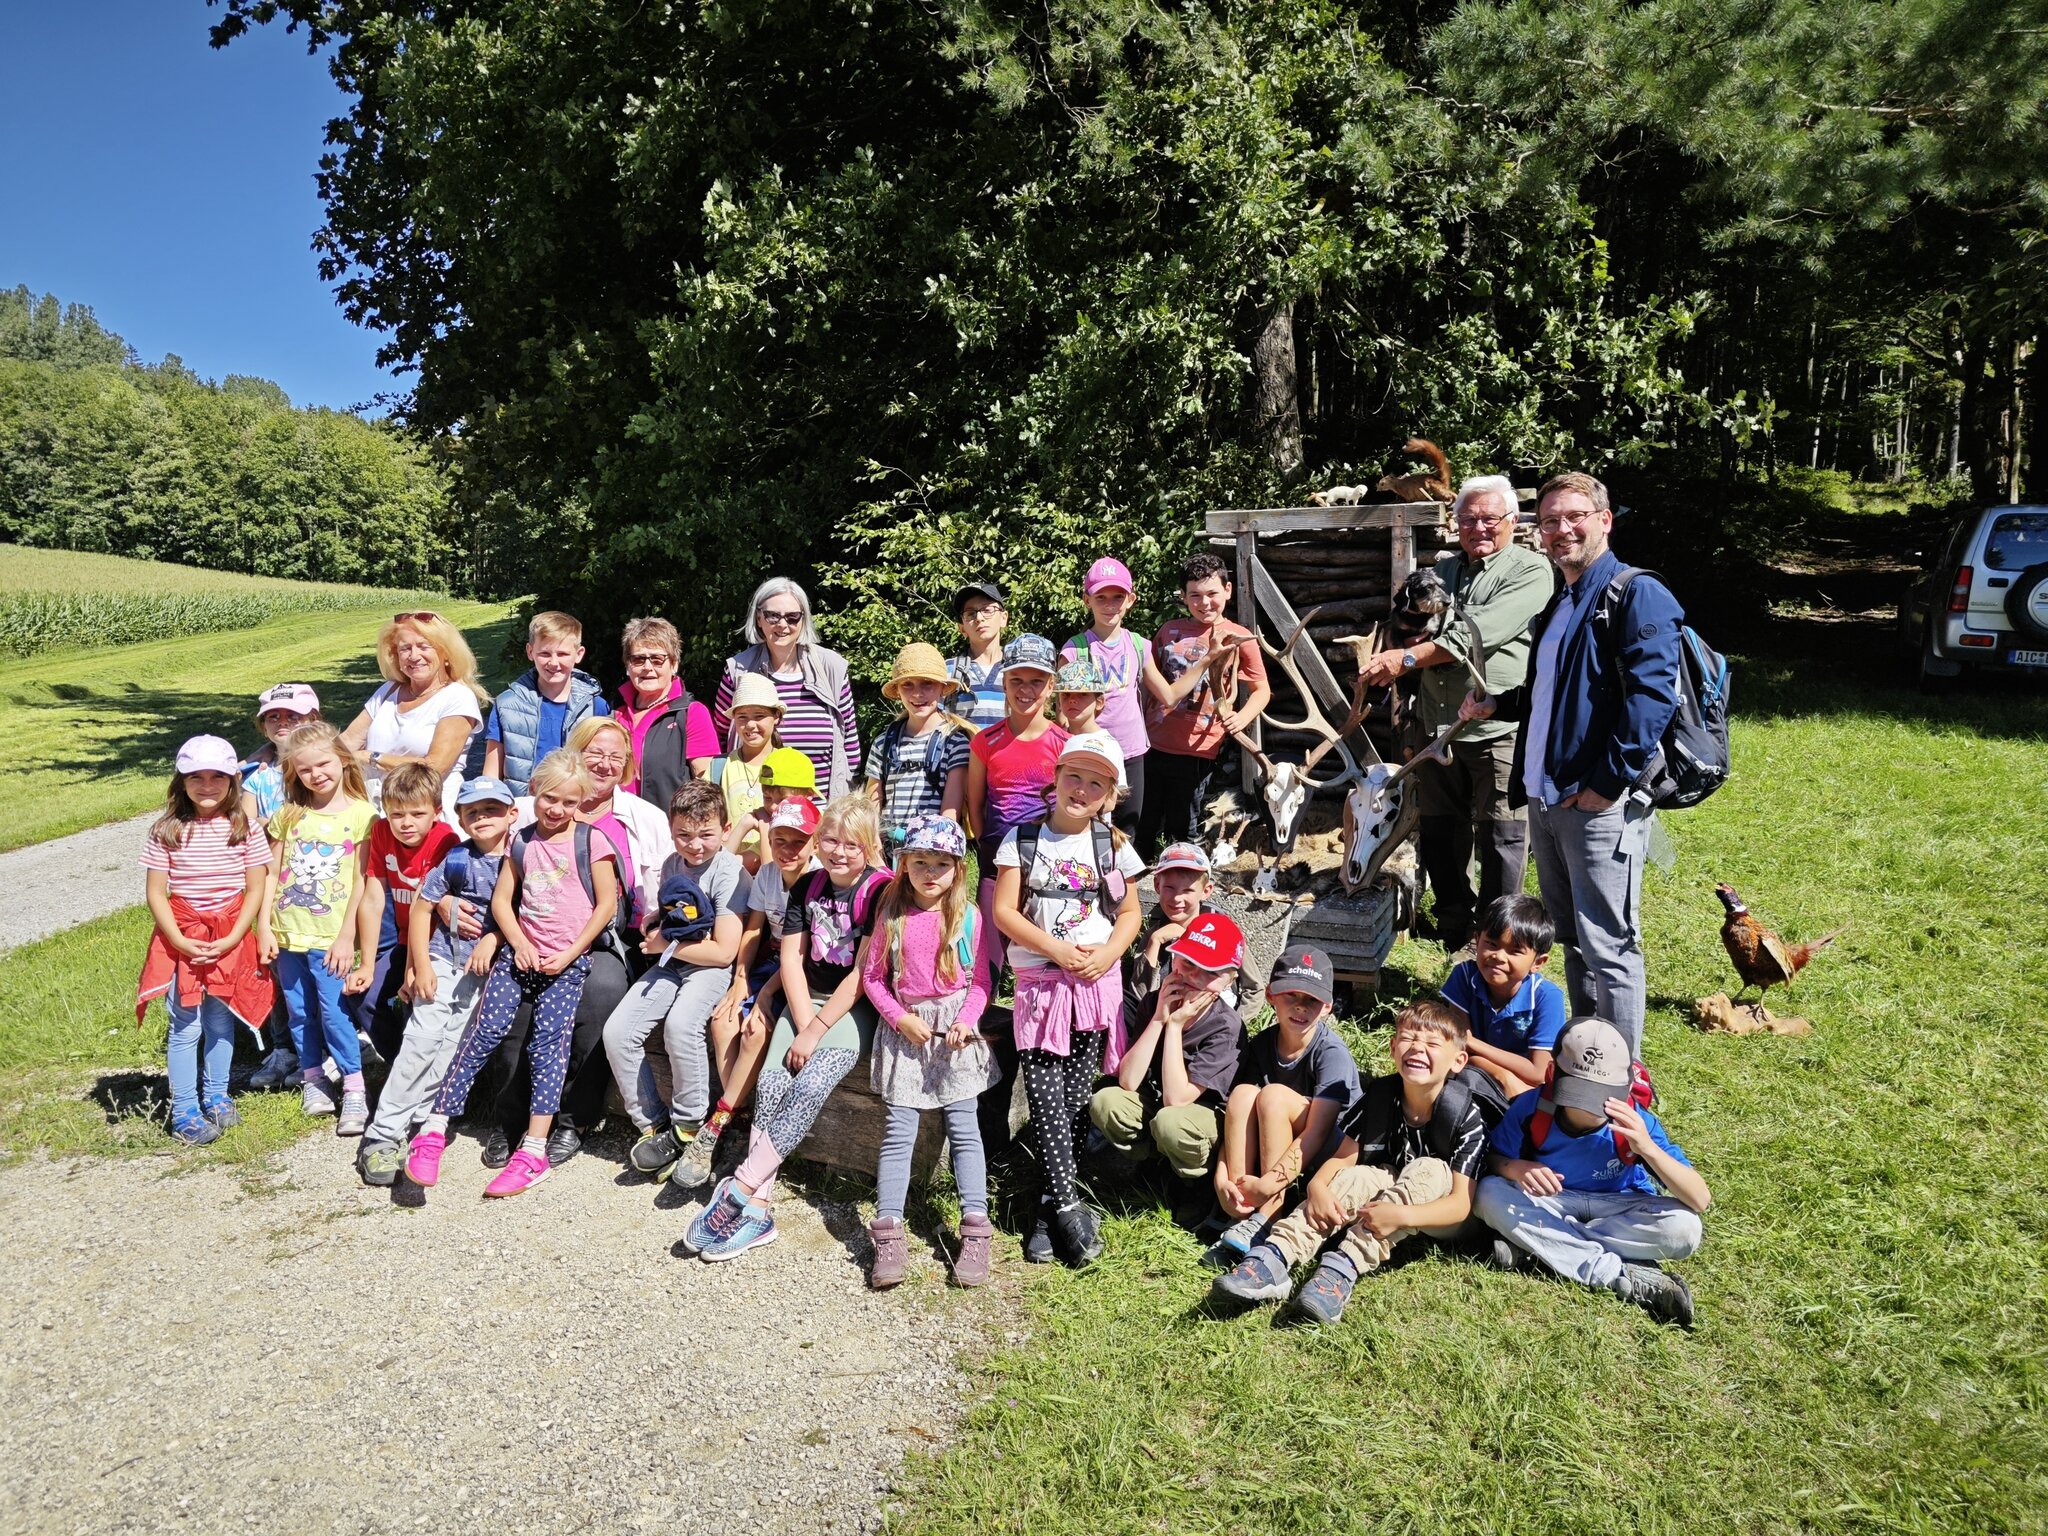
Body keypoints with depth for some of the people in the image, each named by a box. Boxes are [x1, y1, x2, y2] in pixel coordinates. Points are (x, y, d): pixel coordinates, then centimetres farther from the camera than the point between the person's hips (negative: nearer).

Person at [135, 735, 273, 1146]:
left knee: (221, 1020, 13)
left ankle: (216, 1097, 29)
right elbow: (155, 893, -5)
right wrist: (180, 941, -14)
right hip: (181, 937, -1)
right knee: (186, 1026, 0)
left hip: (230, 938, 1)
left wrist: (232, 939, -11)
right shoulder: (166, 831, -4)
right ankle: (184, 1112, 10)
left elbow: (255, 890, -2)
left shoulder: (245, 829, -2)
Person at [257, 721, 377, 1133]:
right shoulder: (289, 815, 6)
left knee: (334, 1011, -5)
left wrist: (347, 936, -10)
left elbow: (362, 881, -8)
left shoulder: (361, 814, -6)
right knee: (299, 1012, 12)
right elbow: (272, 873, 8)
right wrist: (264, 927, 2)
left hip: (330, 938, -4)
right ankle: (312, 1079, 26)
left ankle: (354, 1090, 4)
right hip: (286, 935, 4)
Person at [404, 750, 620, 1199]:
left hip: (568, 959, -3)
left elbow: (606, 903, -4)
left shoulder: (591, 841, -1)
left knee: (550, 1040, -13)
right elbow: (501, 899, 11)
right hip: (522, 952, 3)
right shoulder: (521, 842, 11)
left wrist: (570, 954, -8)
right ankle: (434, 1128, -7)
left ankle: (534, 1152, -13)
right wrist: (520, 944, -5)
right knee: (487, 1027, -13)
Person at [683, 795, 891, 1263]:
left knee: (810, 1085, -26)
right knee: (770, 1082, -18)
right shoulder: (809, 887, 7)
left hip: (855, 1008, -4)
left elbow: (863, 974, -13)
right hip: (807, 1000, 5)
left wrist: (817, 1031, -14)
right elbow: (791, 960, 4)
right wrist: (804, 1026, -8)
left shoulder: (880, 891, -9)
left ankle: (740, 1188, -24)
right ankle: (758, 1208, -20)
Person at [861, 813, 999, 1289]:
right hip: (905, 1029, 1)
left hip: (955, 1030, 0)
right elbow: (872, 976, 4)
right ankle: (889, 1234, 0)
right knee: (899, 1130, -3)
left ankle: (975, 1232, 4)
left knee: (963, 1128, 0)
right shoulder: (892, 916, 2)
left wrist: (966, 1020, -14)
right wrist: (900, 1018, -8)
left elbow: (980, 981, 3)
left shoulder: (969, 917, -1)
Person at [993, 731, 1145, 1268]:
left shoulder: (1112, 846, 5)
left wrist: (1108, 953, -9)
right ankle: (1067, 1205, 0)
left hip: (1096, 982, 1)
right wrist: (1056, 948, -13)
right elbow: (1004, 910, -3)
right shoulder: (1023, 839, 2)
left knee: (1077, 1097, 4)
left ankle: (1049, 1204, 15)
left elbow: (1130, 912, 10)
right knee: (1046, 1096, -7)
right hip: (1040, 980, -1)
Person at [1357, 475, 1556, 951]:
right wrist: (1394, 651, 0)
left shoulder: (1530, 570, -4)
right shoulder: (1442, 568, 16)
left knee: (1501, 840, 1)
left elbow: (1480, 631, -18)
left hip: (1498, 730, -6)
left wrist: (1409, 658, -22)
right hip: (1436, 725, 6)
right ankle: (1454, 925, 32)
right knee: (1440, 832, 14)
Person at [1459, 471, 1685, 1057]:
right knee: (1570, 937, 18)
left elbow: (1652, 695, -21)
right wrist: (1497, 706, 15)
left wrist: (1609, 783, -22)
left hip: (1599, 804, -9)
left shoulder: (1635, 595, -10)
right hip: (1546, 798, 9)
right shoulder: (1556, 607, 19)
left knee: (1607, 946, -3)